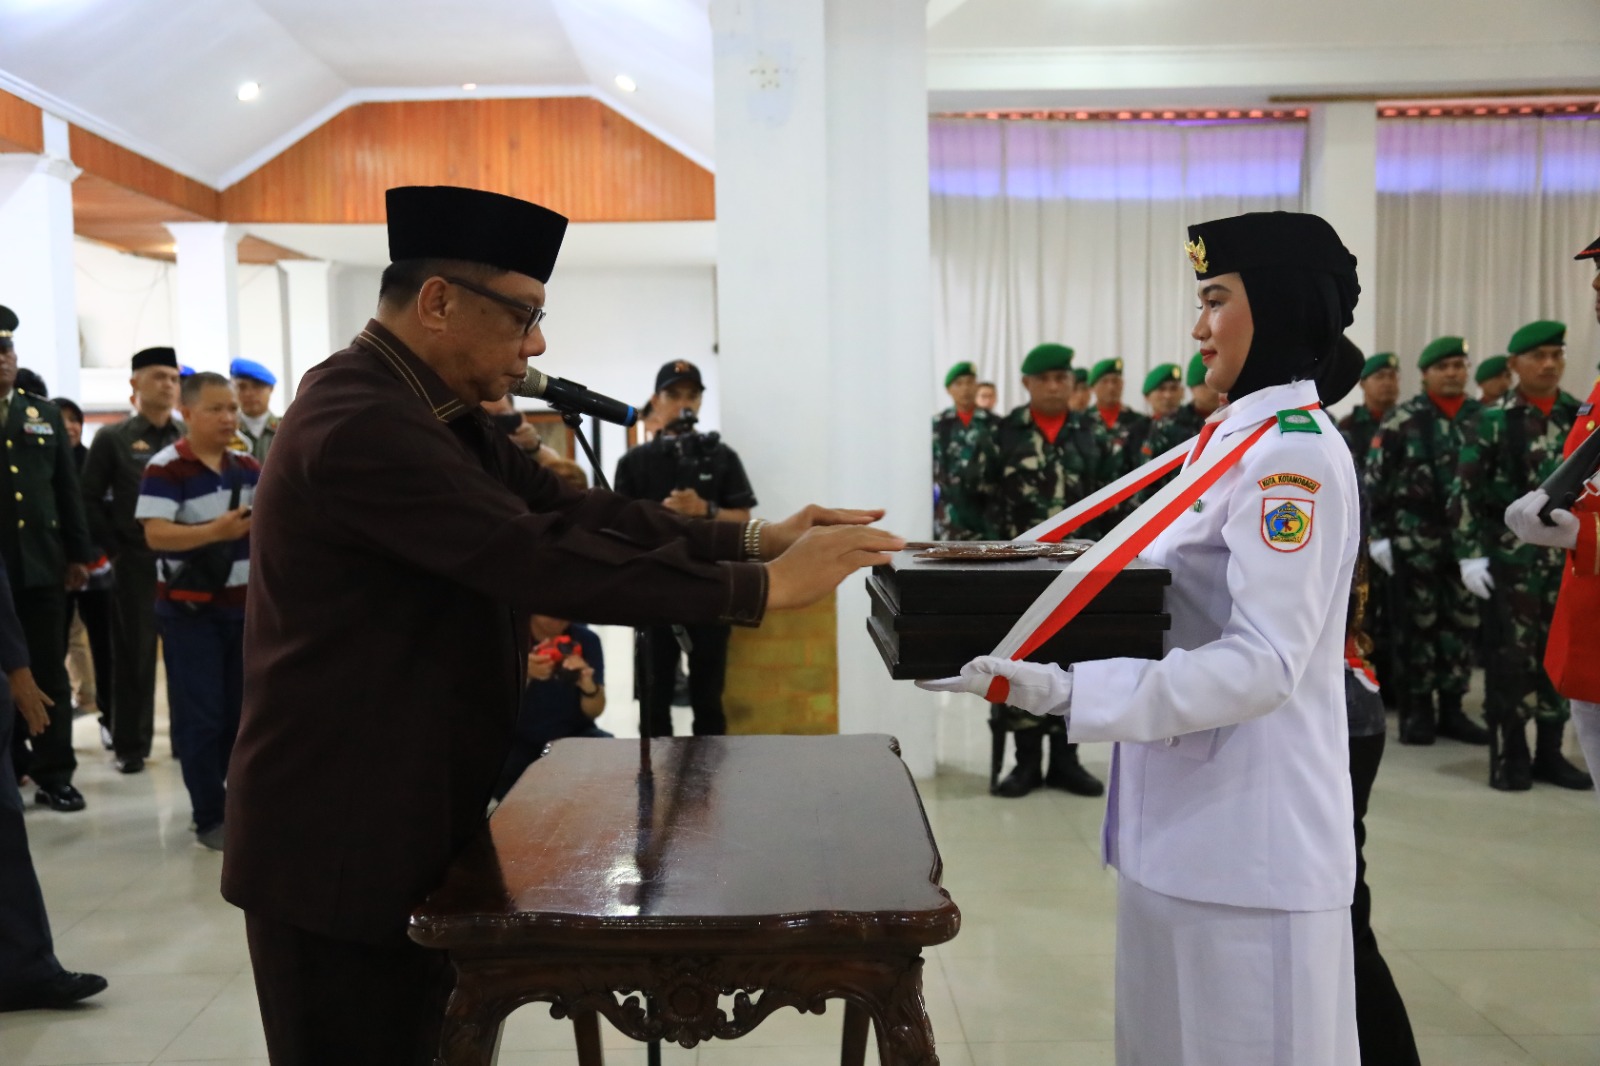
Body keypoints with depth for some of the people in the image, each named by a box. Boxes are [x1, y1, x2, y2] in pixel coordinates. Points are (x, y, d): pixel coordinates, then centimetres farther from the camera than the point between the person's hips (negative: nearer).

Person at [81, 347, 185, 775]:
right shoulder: (112, 438, 3)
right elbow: (89, 499, 1)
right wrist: (114, 548, -5)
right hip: (135, 563, -2)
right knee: (134, 655, 5)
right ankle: (130, 745, 15)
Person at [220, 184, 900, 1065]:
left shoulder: (437, 412, 7)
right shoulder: (360, 422, -25)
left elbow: (571, 513, 2)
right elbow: (544, 560, -31)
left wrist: (755, 538, -6)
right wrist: (763, 587, -26)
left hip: (406, 820, 9)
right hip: (339, 839, -9)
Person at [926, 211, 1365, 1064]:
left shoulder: (1293, 453, -17)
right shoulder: (1237, 441, 12)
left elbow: (1263, 664, -24)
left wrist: (1065, 692, -30)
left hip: (1246, 844, -9)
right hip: (1185, 829, 9)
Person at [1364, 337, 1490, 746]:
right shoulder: (1401, 420, -4)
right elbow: (1372, 481, -6)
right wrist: (1378, 535, -10)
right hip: (1414, 540, -4)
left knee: (1463, 623, 8)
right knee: (1417, 624, 3)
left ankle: (1452, 709, 19)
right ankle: (1417, 711, 13)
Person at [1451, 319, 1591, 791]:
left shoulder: (1582, 416, 7)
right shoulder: (1493, 421, -3)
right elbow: (1464, 491, -5)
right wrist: (1470, 554, -10)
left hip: (1570, 556, 4)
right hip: (1511, 558, -4)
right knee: (1510, 657, 0)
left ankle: (1550, 753, 20)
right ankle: (1508, 757, 10)